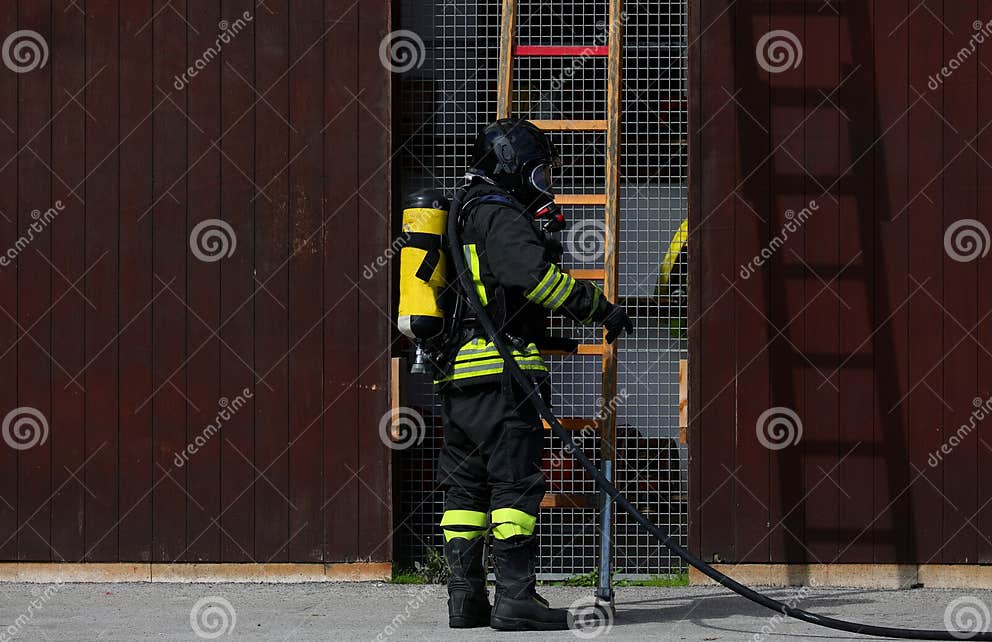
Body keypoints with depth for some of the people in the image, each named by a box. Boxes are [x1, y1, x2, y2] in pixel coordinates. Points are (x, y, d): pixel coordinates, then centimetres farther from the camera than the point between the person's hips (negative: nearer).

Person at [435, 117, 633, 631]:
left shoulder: (465, 215, 23)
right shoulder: (499, 215, -7)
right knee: (515, 483, -8)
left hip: (455, 373, 9)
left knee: (467, 487, 10)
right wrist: (601, 309, -15)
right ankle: (515, 598, -11)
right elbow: (535, 276, -21)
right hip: (501, 374, -9)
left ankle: (465, 598, 9)